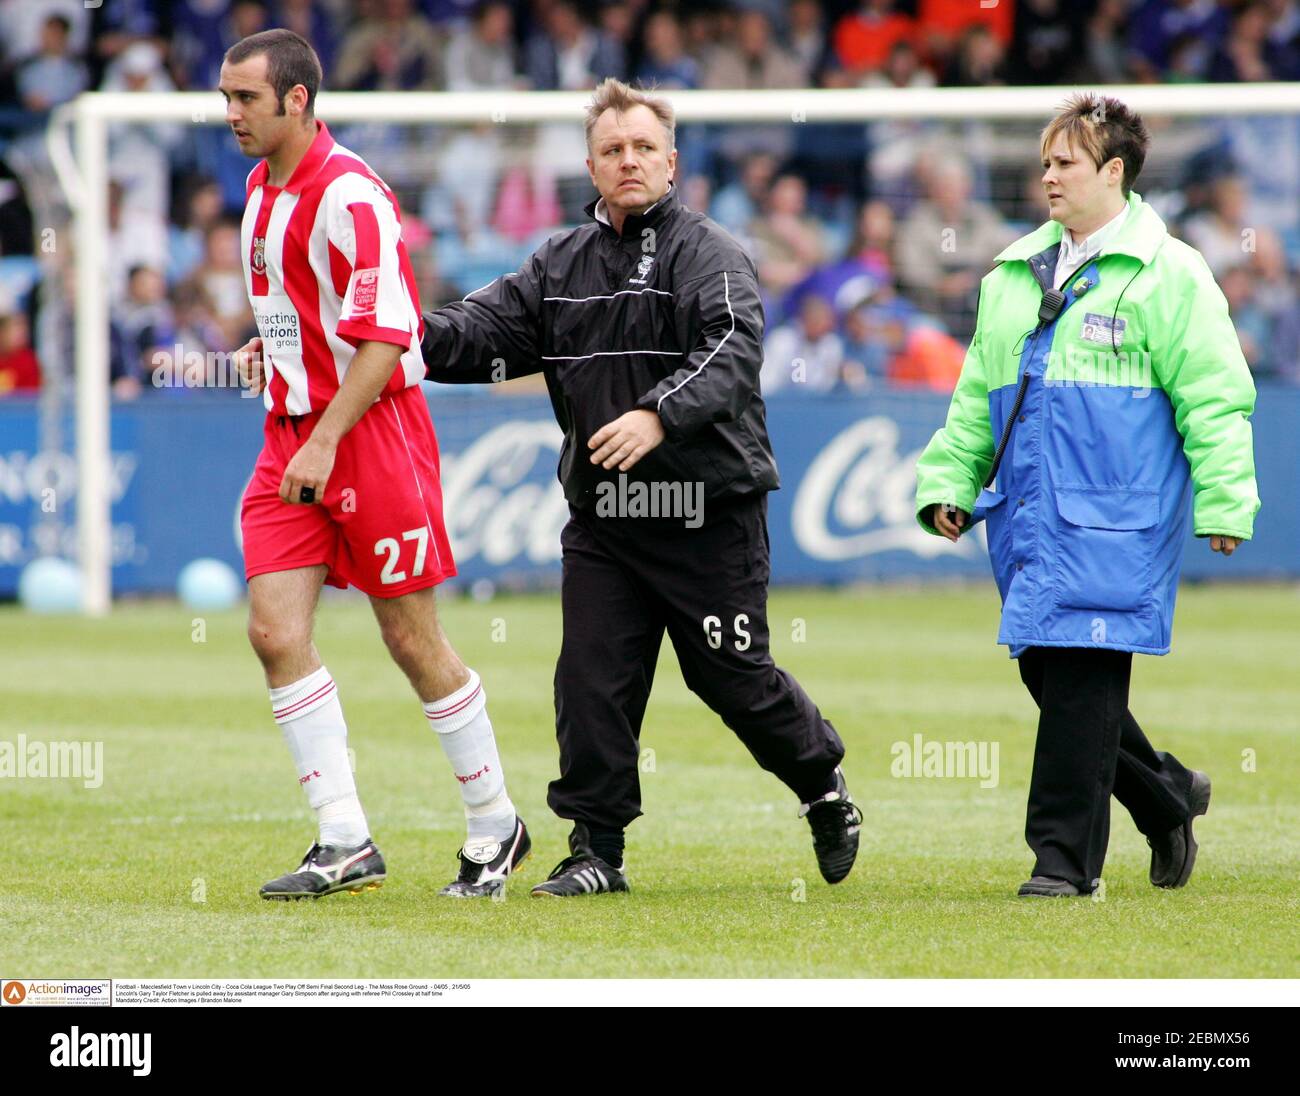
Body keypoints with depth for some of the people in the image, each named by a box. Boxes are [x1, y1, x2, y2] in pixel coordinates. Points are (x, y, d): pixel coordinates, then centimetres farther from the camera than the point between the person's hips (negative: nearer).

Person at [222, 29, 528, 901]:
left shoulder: (348, 196, -16)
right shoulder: (264, 189, 12)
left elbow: (386, 336, -21)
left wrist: (325, 443, -26)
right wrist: (273, 344, 9)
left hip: (373, 430, -8)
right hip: (291, 434, 8)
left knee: (413, 640, 0)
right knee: (275, 631, -5)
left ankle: (496, 824, 17)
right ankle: (346, 844, -3)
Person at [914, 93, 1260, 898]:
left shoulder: (1168, 275, -4)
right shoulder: (1014, 277, 17)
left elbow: (1214, 397, -7)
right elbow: (977, 399, 23)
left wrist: (1223, 503, -12)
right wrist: (947, 484, 15)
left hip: (1114, 520, -7)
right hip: (1027, 515, 7)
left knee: (1083, 675, -9)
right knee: (1047, 672, 8)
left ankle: (1067, 855, -4)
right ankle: (1167, 798, 27)